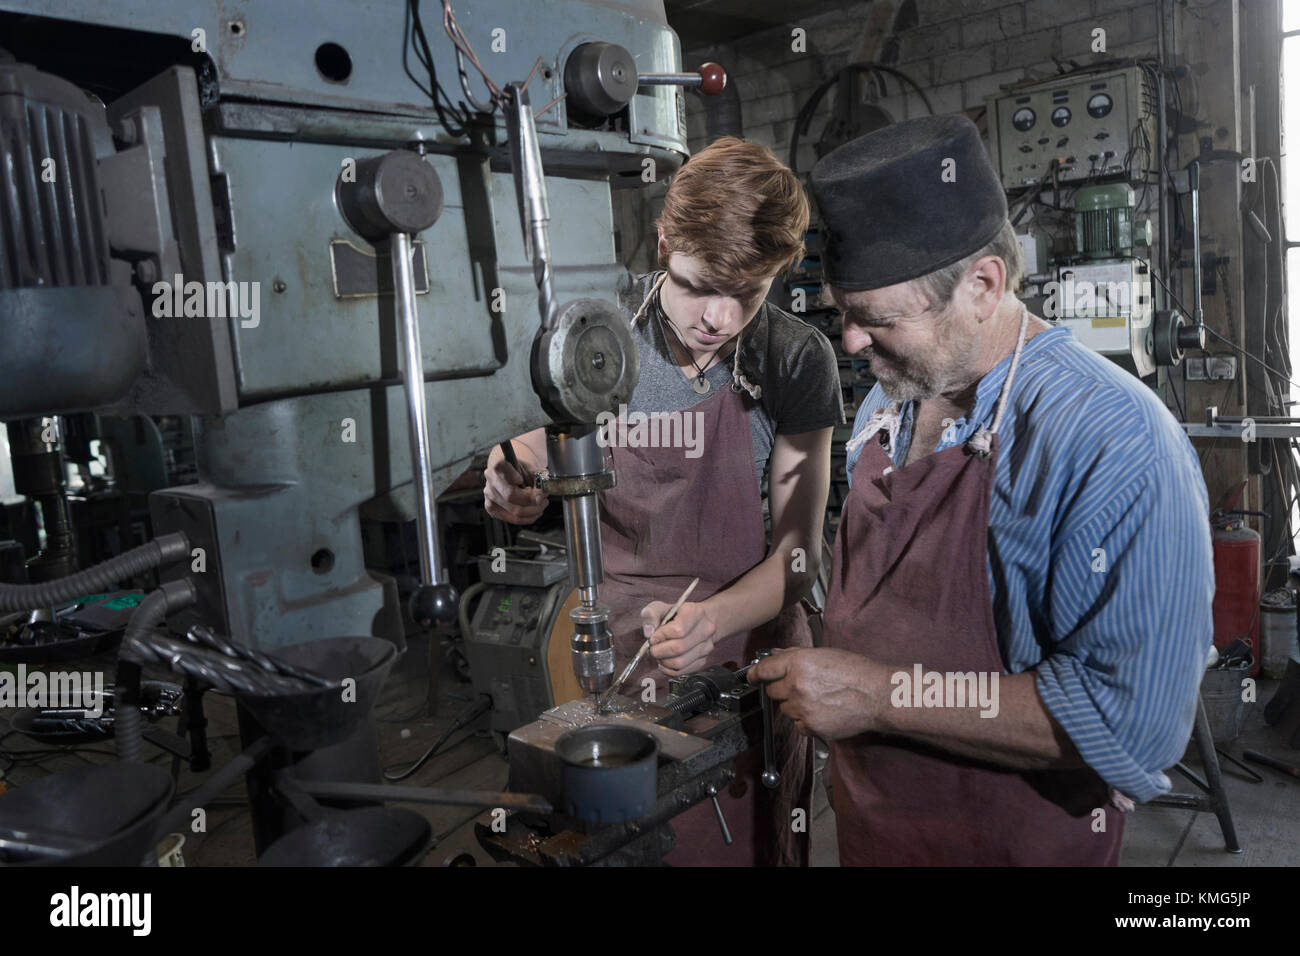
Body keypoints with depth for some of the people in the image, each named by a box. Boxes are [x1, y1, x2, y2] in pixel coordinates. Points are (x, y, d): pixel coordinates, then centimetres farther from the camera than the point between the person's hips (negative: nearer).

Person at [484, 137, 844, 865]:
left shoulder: (797, 360, -13)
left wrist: (713, 619, -30)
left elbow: (800, 550, -12)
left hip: (745, 644, -1)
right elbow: (545, 451, 6)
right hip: (609, 645, 2)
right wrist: (519, 488, -18)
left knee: (747, 840, 14)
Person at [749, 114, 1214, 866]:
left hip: (1015, 842, -6)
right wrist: (820, 681, -2)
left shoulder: (1113, 444, -25)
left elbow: (1132, 720, -28)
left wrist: (880, 696, -27)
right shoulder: (887, 402, 0)